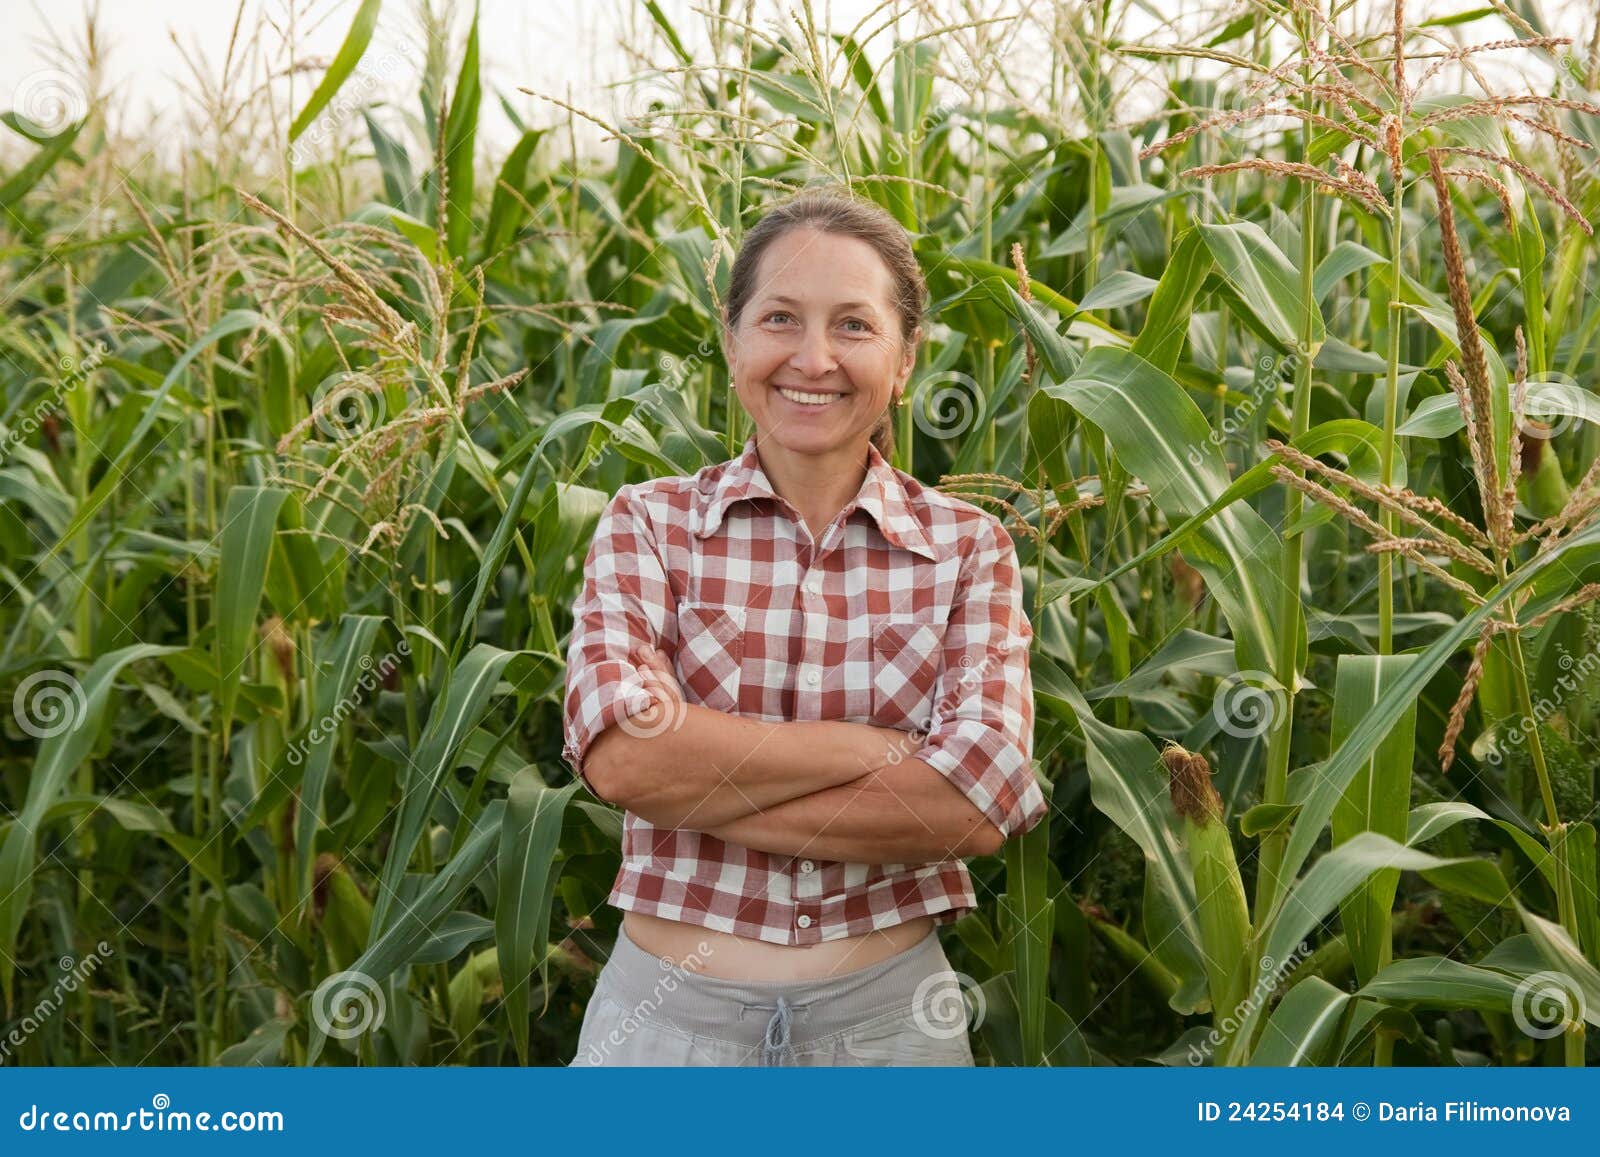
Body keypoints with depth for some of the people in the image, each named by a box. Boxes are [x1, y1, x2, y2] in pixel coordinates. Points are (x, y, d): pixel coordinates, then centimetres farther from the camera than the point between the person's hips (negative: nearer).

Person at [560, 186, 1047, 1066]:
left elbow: (981, 803, -16)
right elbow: (618, 752, -19)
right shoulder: (649, 524, -3)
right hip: (666, 1011, 0)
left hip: (888, 1016, 1)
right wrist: (881, 748, -17)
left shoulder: (967, 548, -2)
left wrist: (697, 783, -16)